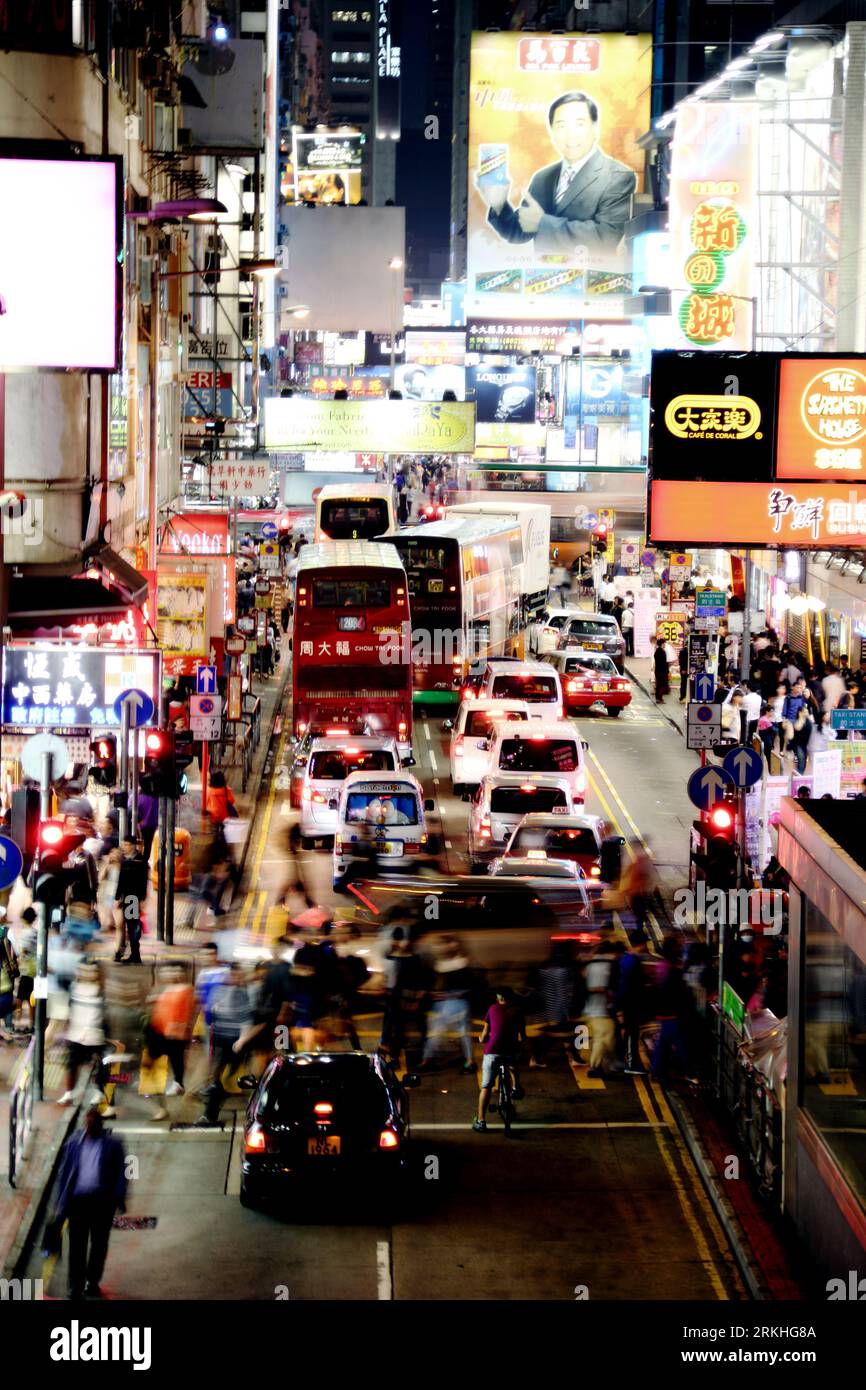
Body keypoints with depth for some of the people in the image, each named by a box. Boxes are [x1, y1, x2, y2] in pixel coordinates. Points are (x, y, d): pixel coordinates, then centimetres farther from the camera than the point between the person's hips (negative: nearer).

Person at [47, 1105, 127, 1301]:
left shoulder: (113, 1144, 1)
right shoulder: (73, 1143, 6)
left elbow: (121, 1171, 1)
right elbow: (64, 1172, 8)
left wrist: (119, 1197, -8)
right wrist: (59, 1202, 5)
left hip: (103, 1201, 0)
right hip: (78, 1200, 0)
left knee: (99, 1244, 11)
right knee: (77, 1245, -3)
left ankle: (92, 1282, 28)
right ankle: (75, 1287, 0)